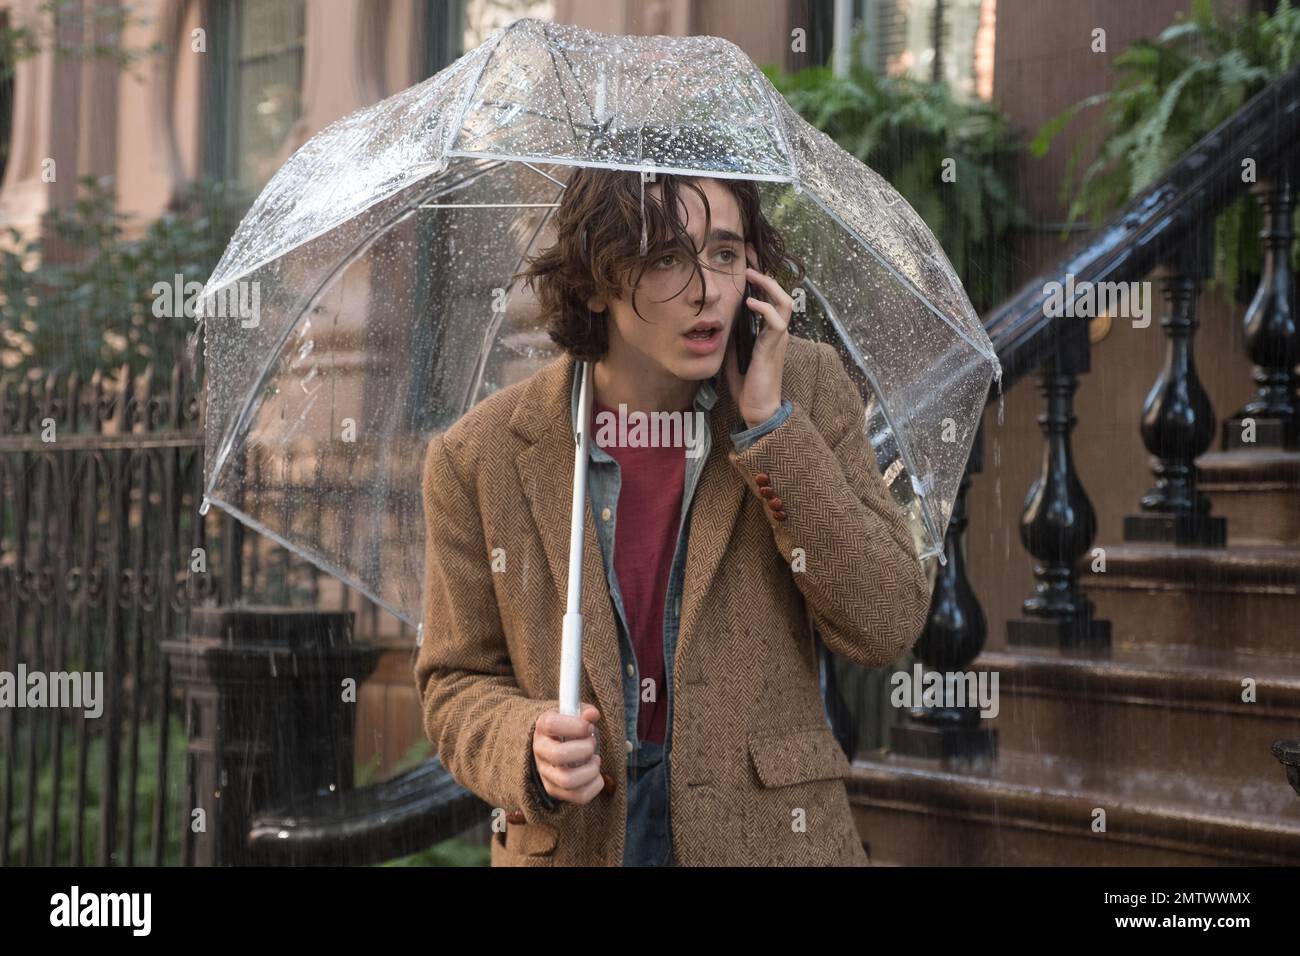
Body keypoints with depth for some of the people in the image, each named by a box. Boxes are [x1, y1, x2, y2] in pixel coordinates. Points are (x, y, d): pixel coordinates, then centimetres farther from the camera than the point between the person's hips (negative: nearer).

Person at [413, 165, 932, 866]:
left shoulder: (807, 389, -6)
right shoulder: (478, 459, -8)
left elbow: (886, 627, -12)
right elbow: (458, 681, 1)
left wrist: (769, 422, -17)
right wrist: (531, 749, -20)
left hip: (772, 835, 1)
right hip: (568, 842, 0)